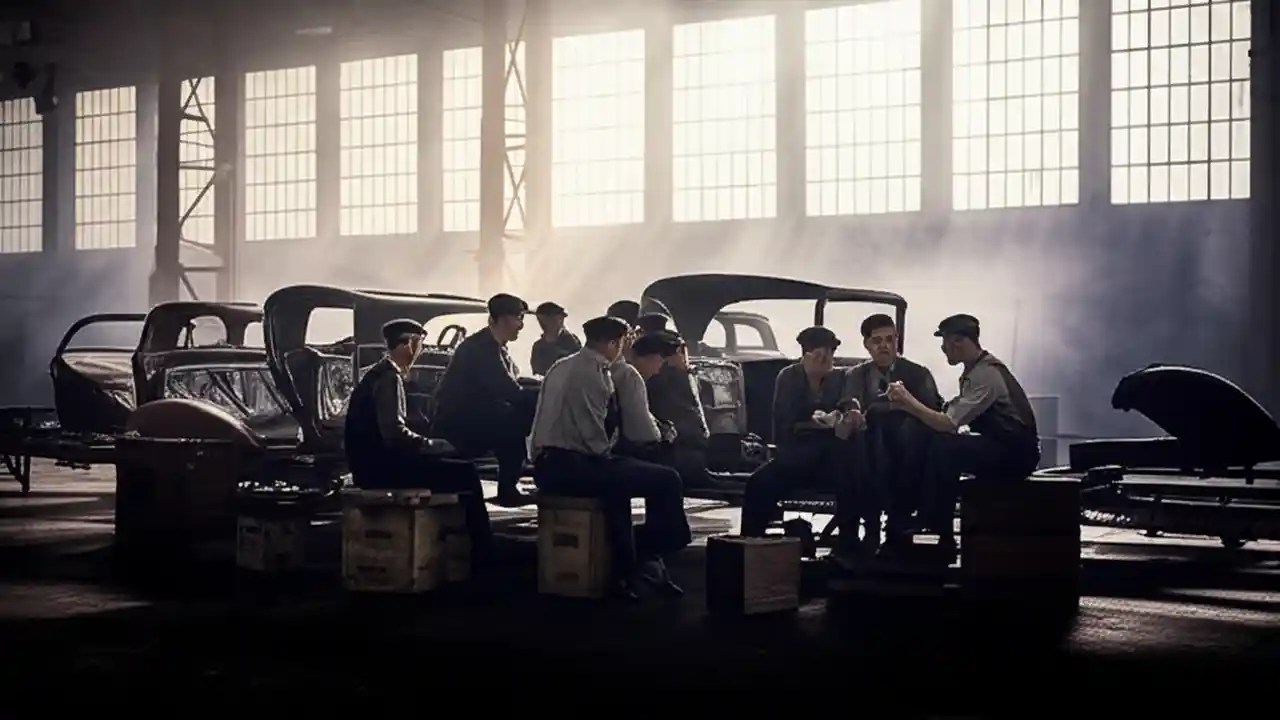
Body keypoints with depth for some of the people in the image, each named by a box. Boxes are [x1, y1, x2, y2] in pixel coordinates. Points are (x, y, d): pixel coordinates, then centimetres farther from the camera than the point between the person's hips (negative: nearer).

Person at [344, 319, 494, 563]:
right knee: (465, 473, -8)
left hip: (375, 461, 10)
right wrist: (440, 445, -12)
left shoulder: (380, 374, 16)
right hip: (381, 466, -10)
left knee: (455, 469, 18)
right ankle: (484, 551, 0)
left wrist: (435, 445, 9)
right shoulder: (389, 377, -14)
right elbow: (395, 434, -24)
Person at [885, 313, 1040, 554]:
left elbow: (947, 424, -23)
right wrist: (908, 404, -2)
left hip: (1016, 453, -9)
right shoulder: (976, 370, 10)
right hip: (1001, 449, 9)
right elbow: (950, 419, 8)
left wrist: (909, 401, -13)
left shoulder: (986, 374, -19)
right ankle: (929, 521, 4)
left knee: (942, 447, -23)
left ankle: (942, 535, -14)